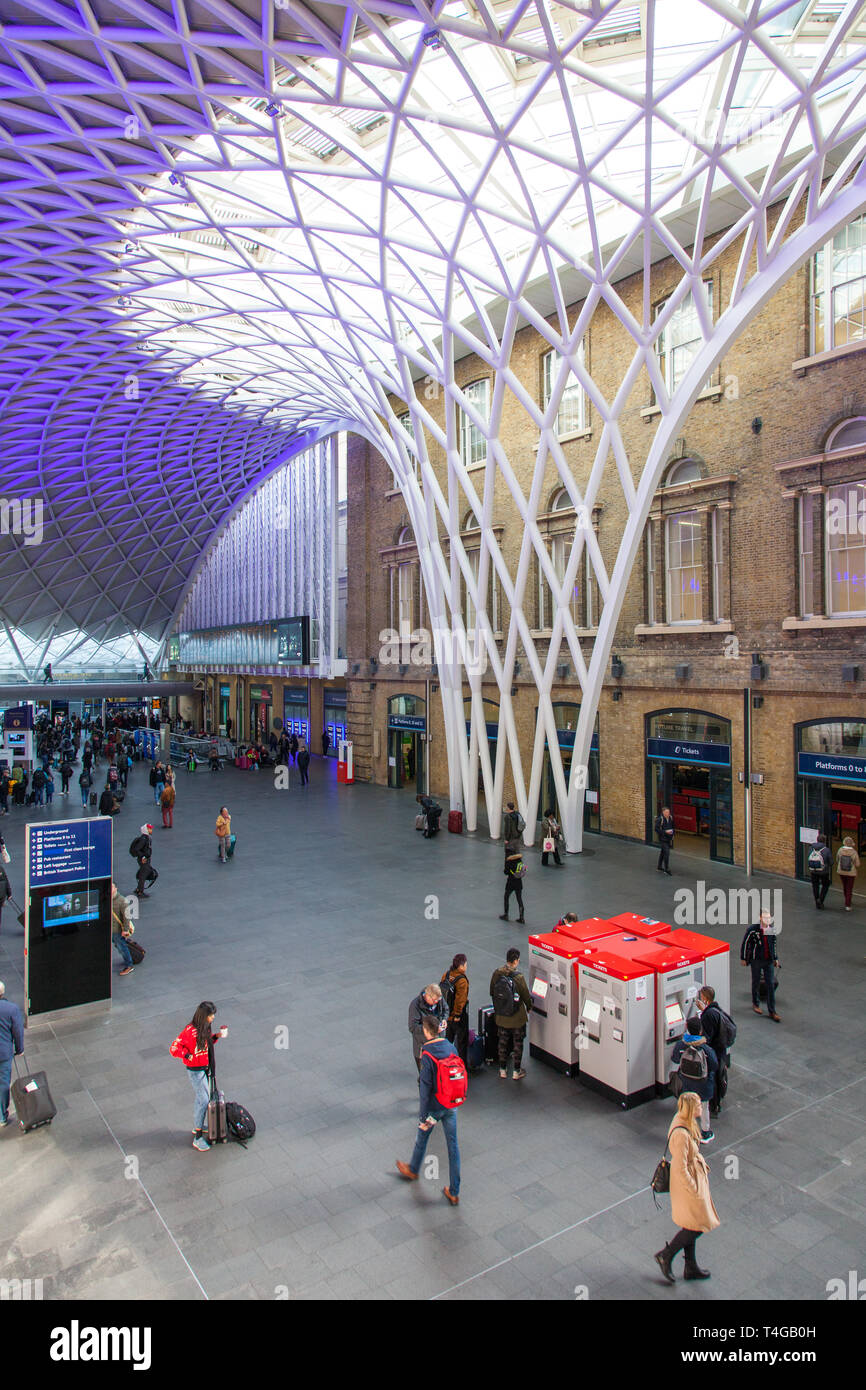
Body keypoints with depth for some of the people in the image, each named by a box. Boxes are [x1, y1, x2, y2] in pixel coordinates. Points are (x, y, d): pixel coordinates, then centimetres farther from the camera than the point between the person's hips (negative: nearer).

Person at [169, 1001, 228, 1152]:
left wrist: (217, 1035, -3)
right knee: (203, 1100, -9)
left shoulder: (205, 1027, -3)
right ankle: (197, 1138, 0)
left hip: (204, 1068, 8)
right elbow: (174, 1048, -25)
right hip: (195, 1071, -8)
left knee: (199, 1098, 22)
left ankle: (197, 1127, 40)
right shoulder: (190, 1031, -28)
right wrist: (189, 1056, -22)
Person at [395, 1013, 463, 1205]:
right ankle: (454, 1192, 21)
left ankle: (413, 1170, 48)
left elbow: (425, 1089, -22)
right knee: (453, 1146, 13)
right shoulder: (451, 1047, -7)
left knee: (422, 1138, 22)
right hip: (452, 1106, 4)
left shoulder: (427, 1056, -25)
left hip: (434, 1107, -4)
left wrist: (423, 1117, -14)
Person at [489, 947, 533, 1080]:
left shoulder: (496, 973, -11)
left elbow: (492, 993, 2)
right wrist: (529, 1008, 8)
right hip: (517, 1018, -4)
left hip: (501, 1017, 4)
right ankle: (517, 1071, 26)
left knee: (503, 1042, 20)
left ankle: (503, 1070, 31)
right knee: (518, 1043, 15)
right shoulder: (518, 977, -24)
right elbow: (526, 996, -13)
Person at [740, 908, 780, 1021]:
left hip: (769, 961, 3)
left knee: (771, 985, 1)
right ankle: (755, 1004, 34)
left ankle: (772, 1011, 9)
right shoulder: (753, 930, -16)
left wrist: (775, 958, 17)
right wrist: (743, 958, -2)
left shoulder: (772, 929, -1)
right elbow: (745, 943, -6)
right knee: (756, 983, 12)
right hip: (756, 960, -3)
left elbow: (773, 944, 14)